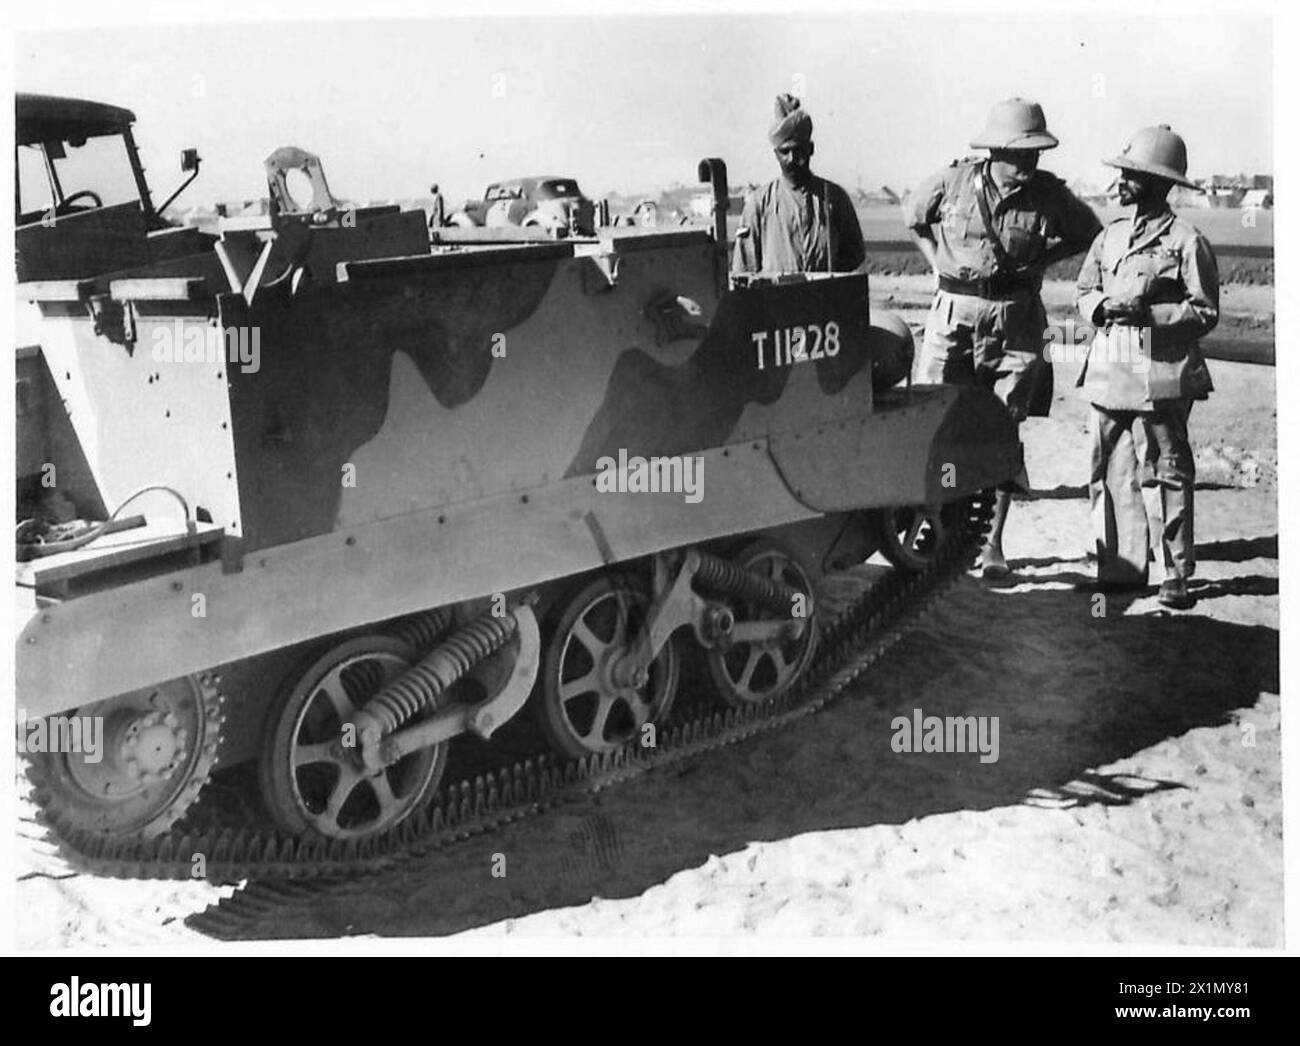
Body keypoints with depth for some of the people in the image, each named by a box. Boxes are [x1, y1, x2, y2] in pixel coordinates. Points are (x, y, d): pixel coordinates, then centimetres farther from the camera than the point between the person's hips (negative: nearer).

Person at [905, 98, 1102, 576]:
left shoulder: (1049, 195, -3)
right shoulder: (953, 181, -3)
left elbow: (1088, 232, 14)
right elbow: (912, 215, 17)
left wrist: (1039, 260, 4)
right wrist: (938, 265, 8)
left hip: (1015, 321, 0)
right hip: (953, 316, 0)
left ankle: (992, 542, 8)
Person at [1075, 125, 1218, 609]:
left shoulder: (1187, 242, -3)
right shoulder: (1109, 236, 15)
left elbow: (1205, 313, -4)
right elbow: (1084, 291, 19)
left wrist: (1149, 314, -16)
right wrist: (1103, 306, -3)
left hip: (1161, 375, -5)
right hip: (1108, 370, 5)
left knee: (1168, 474, 0)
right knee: (1111, 473, 5)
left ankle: (1176, 575, 6)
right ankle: (1121, 568, 14)